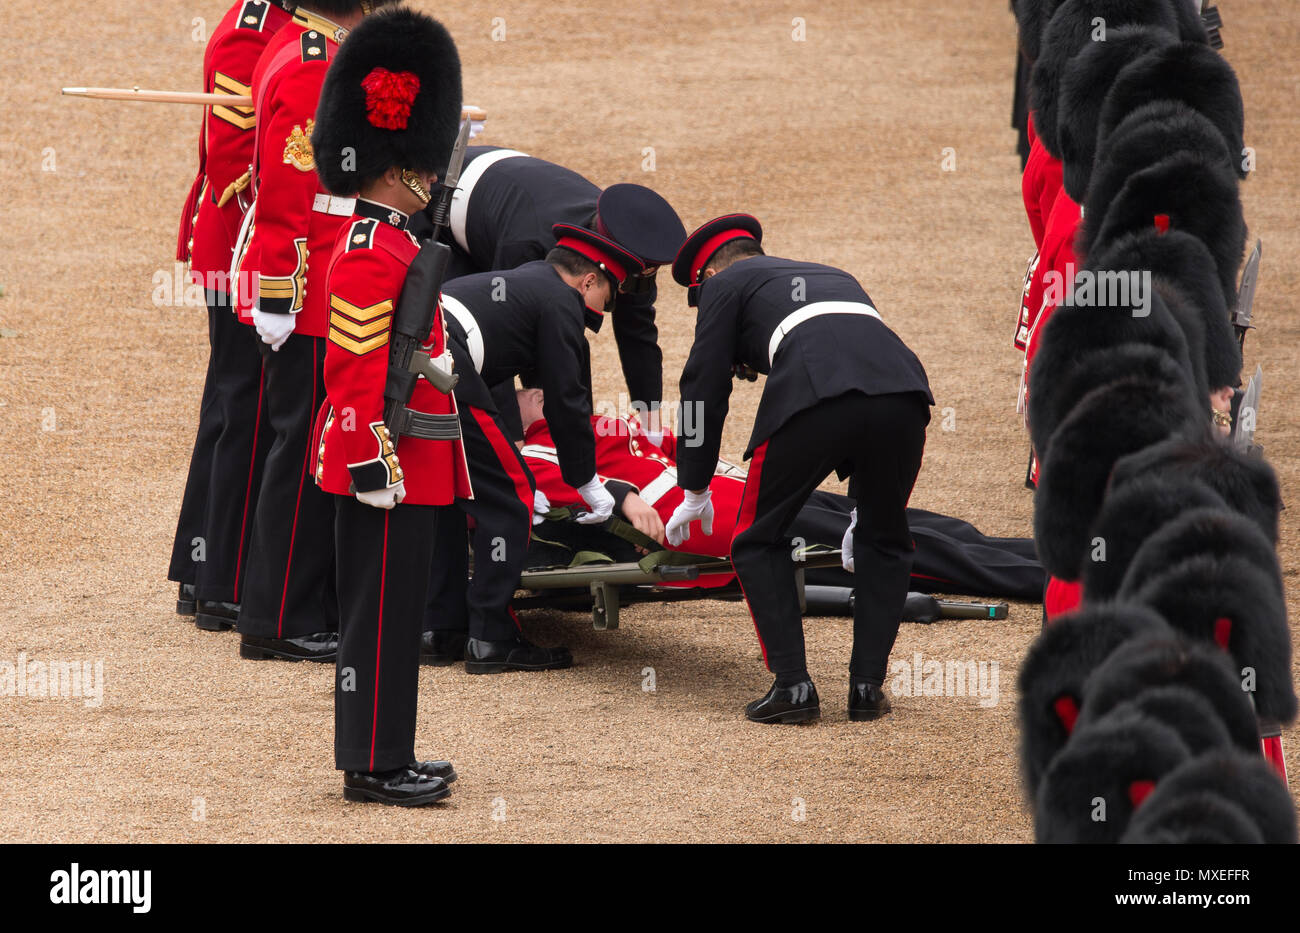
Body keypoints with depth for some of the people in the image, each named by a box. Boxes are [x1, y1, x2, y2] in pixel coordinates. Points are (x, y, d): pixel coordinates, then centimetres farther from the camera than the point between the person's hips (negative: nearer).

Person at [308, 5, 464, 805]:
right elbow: (356, 372, -21)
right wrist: (374, 466, -22)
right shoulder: (373, 257, -18)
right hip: (388, 466, -10)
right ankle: (374, 766, 0)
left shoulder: (389, 244, 14)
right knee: (382, 613, -4)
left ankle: (386, 757, 19)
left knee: (393, 612, 13)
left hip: (411, 465, 10)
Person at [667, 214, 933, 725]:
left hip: (812, 394, -4)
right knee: (884, 542, 26)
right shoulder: (835, 277, 43)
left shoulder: (725, 284, 27)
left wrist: (695, 494, 33)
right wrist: (864, 506, 50)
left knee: (759, 542, 15)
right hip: (903, 390, 5)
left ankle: (792, 686, 6)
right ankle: (868, 686, 19)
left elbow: (704, 390, 22)